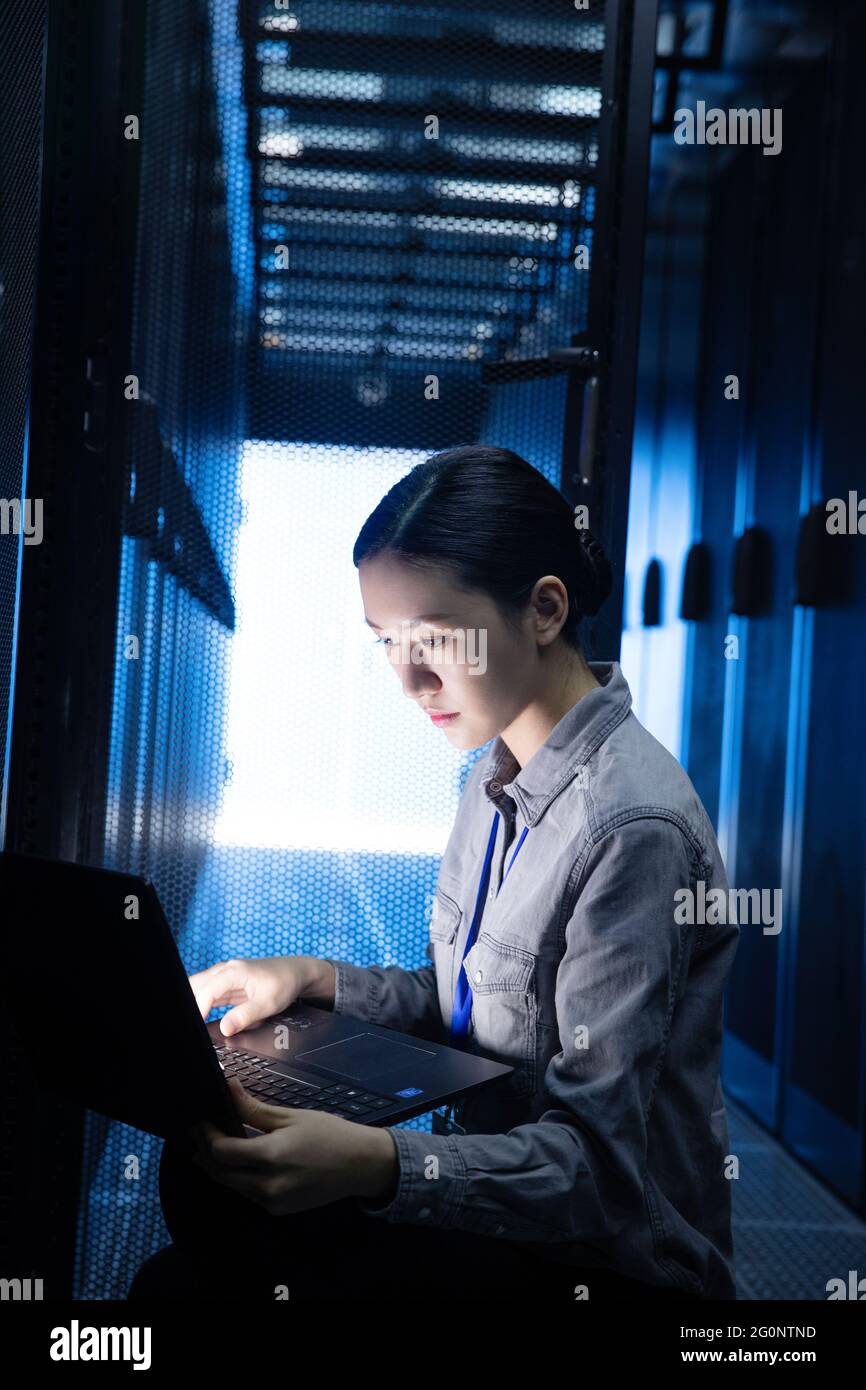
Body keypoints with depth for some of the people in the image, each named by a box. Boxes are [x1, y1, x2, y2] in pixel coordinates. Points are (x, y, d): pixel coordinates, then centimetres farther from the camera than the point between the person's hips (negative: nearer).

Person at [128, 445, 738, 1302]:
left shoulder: (631, 828, -25)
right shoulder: (497, 778, 3)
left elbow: (597, 1161, -25)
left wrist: (381, 1165, -40)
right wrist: (315, 979, -2)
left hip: (612, 1258, -7)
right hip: (498, 1195, 8)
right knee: (206, 1173, -10)